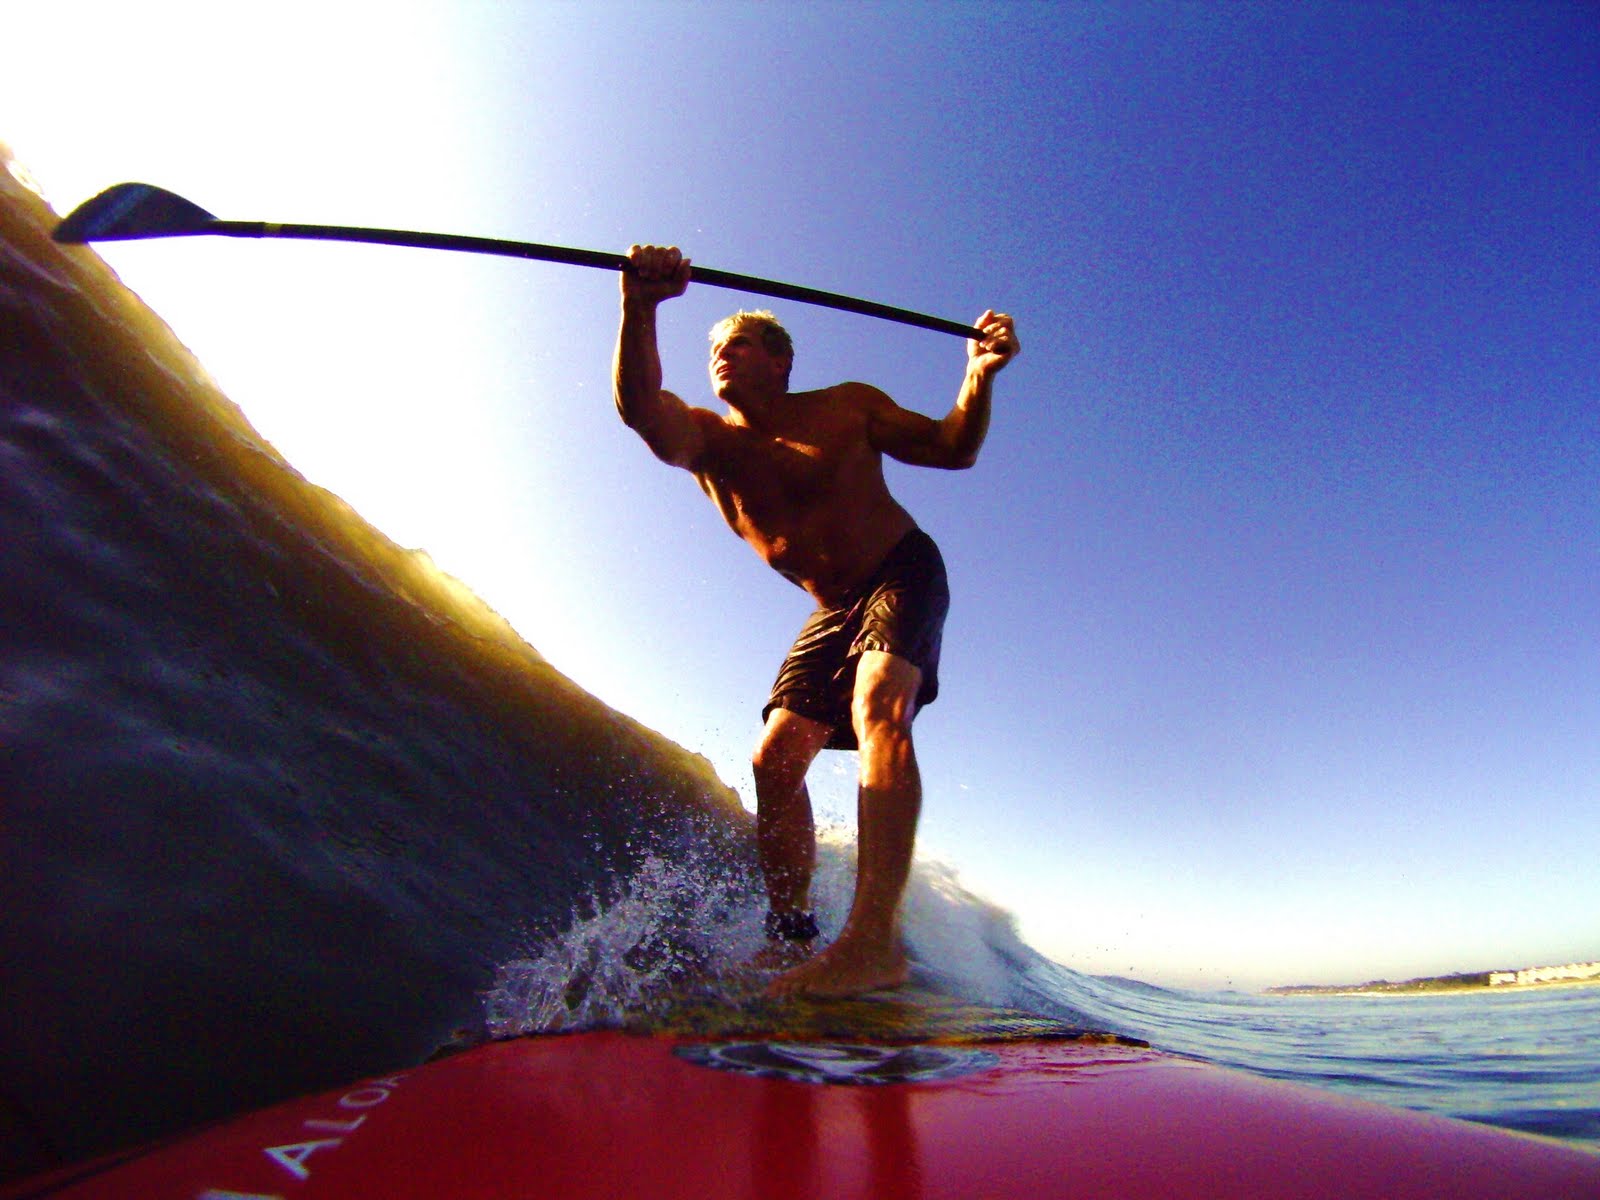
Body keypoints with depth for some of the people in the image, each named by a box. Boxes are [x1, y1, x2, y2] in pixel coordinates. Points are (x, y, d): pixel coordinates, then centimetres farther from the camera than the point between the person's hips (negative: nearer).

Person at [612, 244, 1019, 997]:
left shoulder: (845, 407, -2)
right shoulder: (709, 442, -1)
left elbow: (954, 448, 2)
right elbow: (639, 405, -24)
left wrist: (978, 375, -17)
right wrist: (640, 309, -42)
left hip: (904, 577, -4)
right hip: (833, 610, 5)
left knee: (878, 712, -30)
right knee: (775, 760, -3)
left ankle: (874, 937, -39)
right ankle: (791, 935, 7)